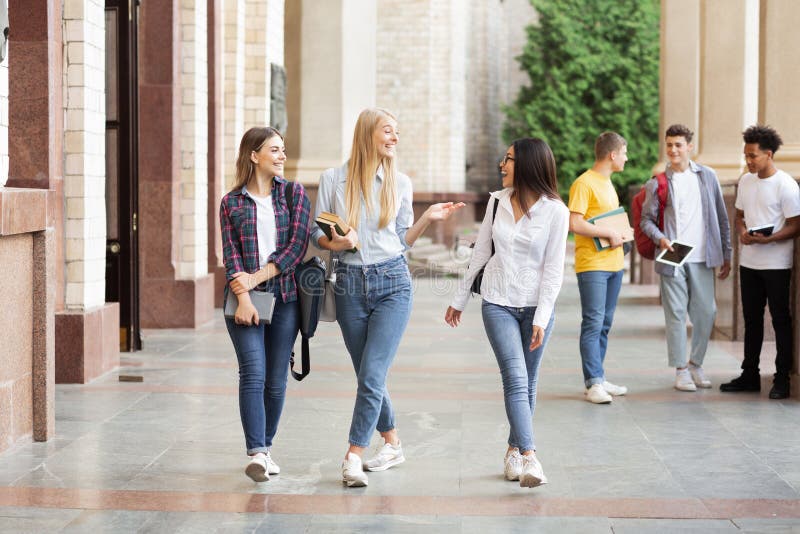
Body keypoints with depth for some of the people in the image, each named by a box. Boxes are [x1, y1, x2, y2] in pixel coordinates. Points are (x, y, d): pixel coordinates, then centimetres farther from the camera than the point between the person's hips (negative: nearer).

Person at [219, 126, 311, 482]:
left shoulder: (294, 194, 8)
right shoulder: (231, 203, 7)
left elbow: (297, 246, -2)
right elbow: (230, 254, -1)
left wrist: (257, 277, -10)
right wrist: (243, 297, -15)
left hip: (284, 296, 2)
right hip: (244, 297, -2)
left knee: (276, 380, 5)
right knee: (253, 374, -12)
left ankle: (266, 447, 19)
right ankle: (256, 454, -16)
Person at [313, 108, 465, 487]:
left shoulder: (400, 182, 5)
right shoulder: (333, 179, 1)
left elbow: (403, 239, 12)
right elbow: (317, 234, 5)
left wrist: (429, 218, -2)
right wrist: (338, 243, -15)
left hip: (392, 283, -1)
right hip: (350, 284, 1)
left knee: (372, 375, -12)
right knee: (369, 376, 10)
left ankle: (354, 456, -9)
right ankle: (392, 443, 28)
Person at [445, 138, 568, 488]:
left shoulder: (555, 211, -6)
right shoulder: (497, 201, 4)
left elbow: (553, 269, -7)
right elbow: (481, 252, 12)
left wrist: (541, 318, -12)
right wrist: (460, 299, 15)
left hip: (535, 304, -1)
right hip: (498, 303, 1)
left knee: (527, 383, 6)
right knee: (515, 378, -12)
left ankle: (514, 449, 23)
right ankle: (528, 459, -21)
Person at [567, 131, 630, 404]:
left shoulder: (607, 183, 18)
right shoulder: (584, 183, -11)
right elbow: (574, 223, -19)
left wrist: (620, 235, 8)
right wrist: (610, 234, -15)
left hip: (613, 263, 9)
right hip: (592, 265, -9)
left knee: (604, 323, 11)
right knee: (593, 322, -9)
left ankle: (598, 379, 16)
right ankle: (594, 383, -10)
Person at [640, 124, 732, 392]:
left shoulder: (707, 176, 7)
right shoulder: (657, 182, 2)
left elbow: (721, 218, 11)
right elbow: (646, 219, 4)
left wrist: (726, 255, 10)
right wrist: (660, 238, -16)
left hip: (702, 258, 2)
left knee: (706, 312, 3)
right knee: (676, 314, -1)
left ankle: (696, 365, 20)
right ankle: (681, 370, 7)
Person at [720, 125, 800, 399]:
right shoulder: (746, 181, 9)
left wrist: (767, 239, -25)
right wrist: (742, 232, -4)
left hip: (776, 264, -6)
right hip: (749, 262, 6)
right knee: (751, 320, 12)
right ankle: (749, 375, 20)